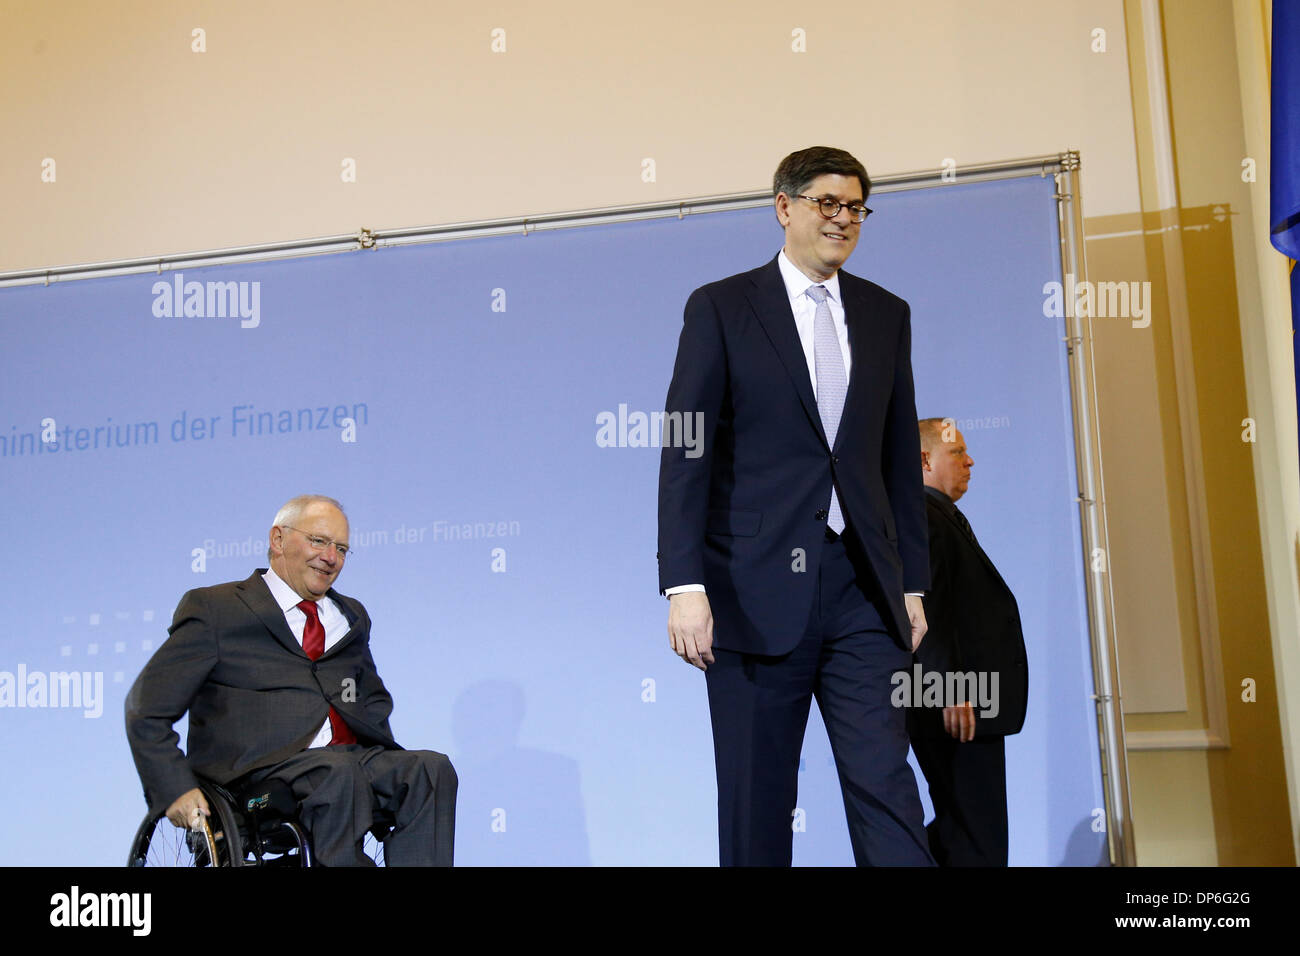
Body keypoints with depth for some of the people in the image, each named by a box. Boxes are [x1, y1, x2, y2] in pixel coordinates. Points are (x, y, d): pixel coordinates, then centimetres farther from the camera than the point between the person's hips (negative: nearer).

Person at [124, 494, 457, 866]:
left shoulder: (351, 616, 25)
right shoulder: (213, 609, 8)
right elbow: (146, 706, 4)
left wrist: (386, 762, 17)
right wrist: (175, 788, -7)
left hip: (354, 755, 5)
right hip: (261, 763, -5)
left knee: (432, 769, -25)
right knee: (339, 774, -37)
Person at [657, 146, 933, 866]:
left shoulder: (886, 315, 15)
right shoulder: (720, 307, 2)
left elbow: (901, 458, 16)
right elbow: (685, 455, -4)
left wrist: (912, 583, 12)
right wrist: (685, 586, -12)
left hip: (862, 590, 3)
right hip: (756, 589, -3)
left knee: (886, 785, -1)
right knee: (757, 802, 5)